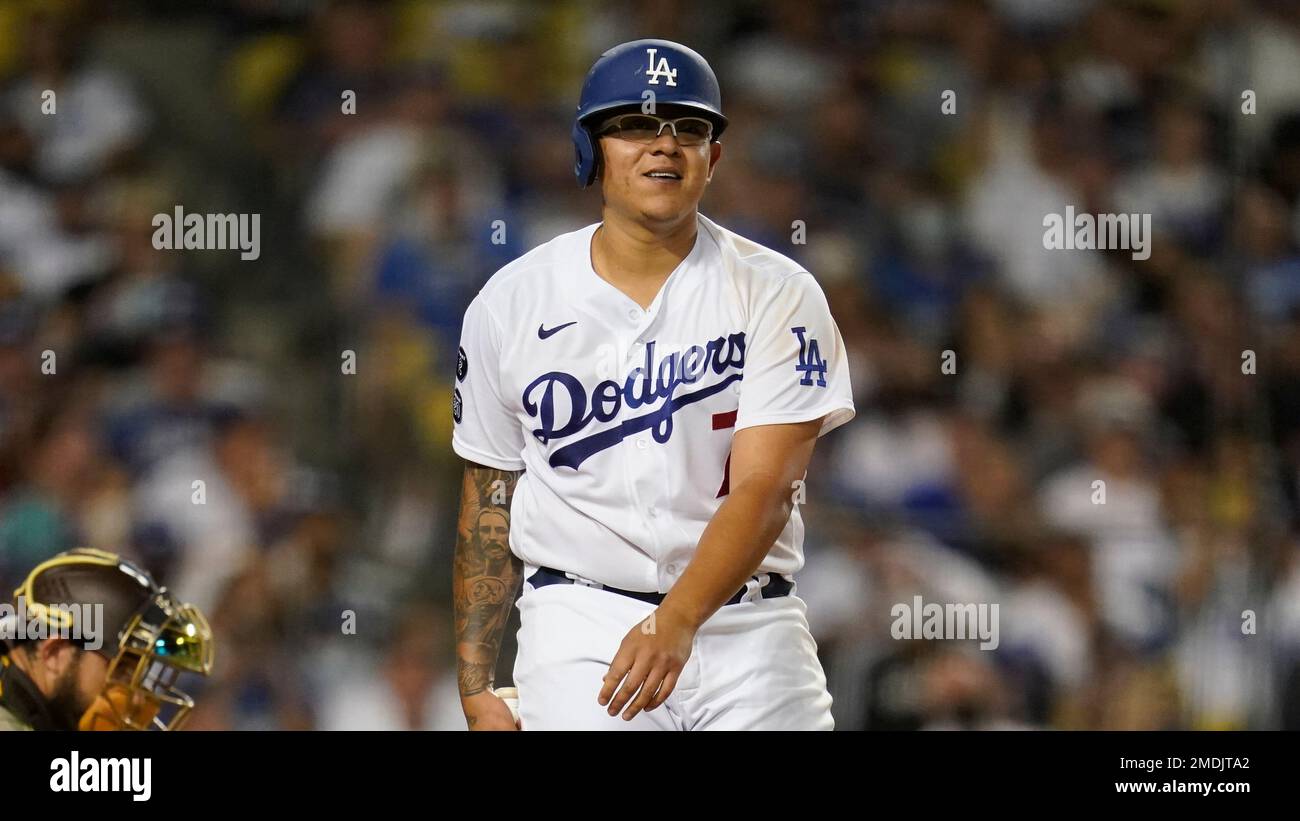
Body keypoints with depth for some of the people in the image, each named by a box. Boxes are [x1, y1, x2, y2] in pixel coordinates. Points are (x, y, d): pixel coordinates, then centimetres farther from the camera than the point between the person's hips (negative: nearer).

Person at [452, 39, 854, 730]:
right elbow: (488, 499, 10)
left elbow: (764, 487, -12)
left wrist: (678, 622, -28)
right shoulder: (509, 304, 5)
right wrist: (476, 689, 5)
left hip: (748, 621, 0)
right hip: (580, 619, 0)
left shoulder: (777, 295, -1)